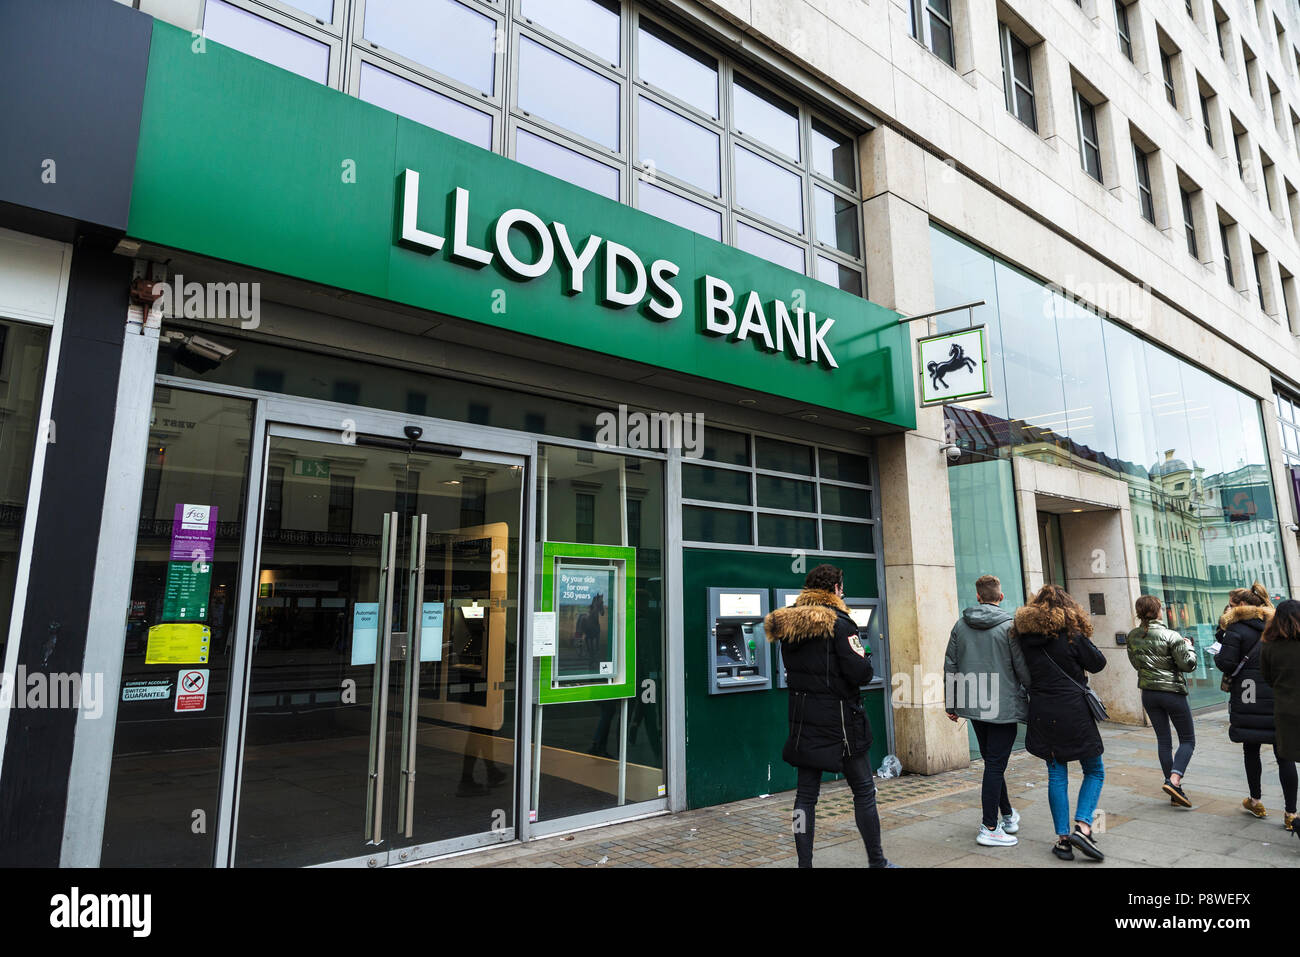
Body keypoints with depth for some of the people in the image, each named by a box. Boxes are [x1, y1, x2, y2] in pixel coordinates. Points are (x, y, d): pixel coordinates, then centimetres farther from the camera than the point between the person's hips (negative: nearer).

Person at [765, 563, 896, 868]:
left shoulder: (786, 624, 5)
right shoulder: (838, 622, -14)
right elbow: (860, 673, -17)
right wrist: (865, 662, 3)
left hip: (802, 718, 6)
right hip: (837, 718, -5)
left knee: (806, 793, 10)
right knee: (863, 789, 11)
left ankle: (804, 862, 14)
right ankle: (876, 860, 21)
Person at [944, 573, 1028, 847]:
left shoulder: (961, 625, 4)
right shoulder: (1009, 626, -10)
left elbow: (950, 666, 7)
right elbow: (1023, 668, -9)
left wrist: (951, 703, 15)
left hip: (973, 706, 5)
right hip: (1004, 706, -5)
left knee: (992, 762, 19)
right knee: (995, 765, 0)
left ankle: (1007, 815, 32)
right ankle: (989, 828, 4)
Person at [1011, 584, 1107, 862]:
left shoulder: (1024, 635, 1)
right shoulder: (1070, 634, -10)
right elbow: (1098, 664, 0)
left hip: (1043, 714, 4)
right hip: (1074, 713, -3)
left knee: (1056, 775, 11)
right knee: (1094, 771, 12)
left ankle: (1063, 839, 12)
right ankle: (1083, 827, -3)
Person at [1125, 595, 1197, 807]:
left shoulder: (1133, 636, 0)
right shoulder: (1171, 636, -16)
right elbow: (1188, 664, -13)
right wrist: (1188, 646, 3)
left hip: (1148, 693, 5)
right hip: (1172, 692, -5)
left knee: (1163, 741, 11)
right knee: (1188, 739, 9)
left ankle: (1175, 793, 15)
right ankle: (1174, 780, -10)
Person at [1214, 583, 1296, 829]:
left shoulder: (1236, 629, -8)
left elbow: (1226, 664, -13)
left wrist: (1217, 656, 6)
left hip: (1249, 700, -4)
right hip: (1280, 698, 4)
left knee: (1251, 749, 12)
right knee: (1284, 755, 3)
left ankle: (1256, 801, 24)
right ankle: (1290, 813, 3)